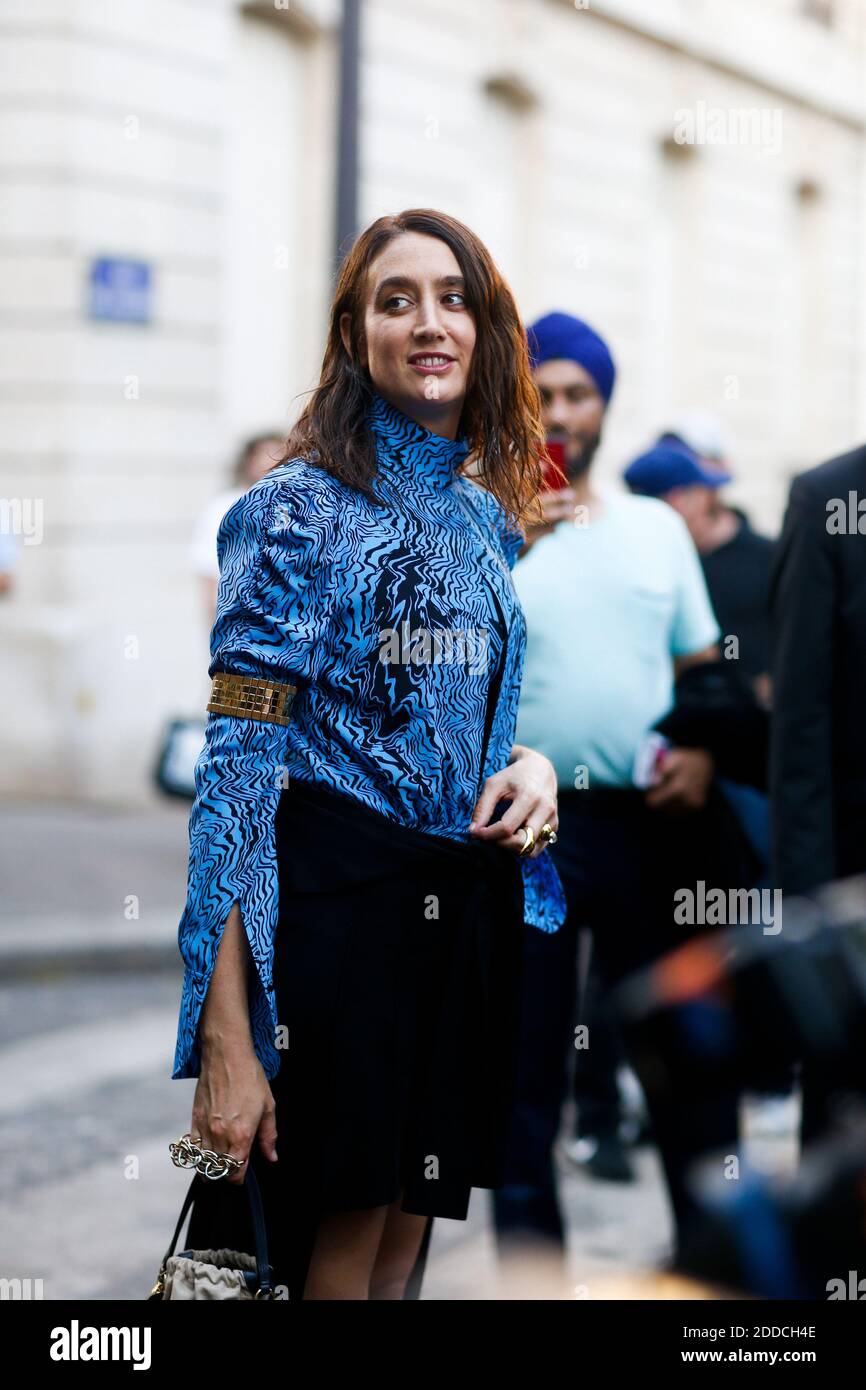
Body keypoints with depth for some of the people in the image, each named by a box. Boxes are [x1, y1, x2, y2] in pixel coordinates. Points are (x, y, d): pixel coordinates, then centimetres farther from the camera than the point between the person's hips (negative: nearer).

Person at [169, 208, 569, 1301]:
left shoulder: (488, 516, 11)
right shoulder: (297, 509, -10)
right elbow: (238, 761, -15)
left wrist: (533, 764, -2)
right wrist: (226, 1037, -22)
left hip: (464, 912, 7)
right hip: (335, 909, -7)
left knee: (406, 1240, 11)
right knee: (341, 1255, -2)